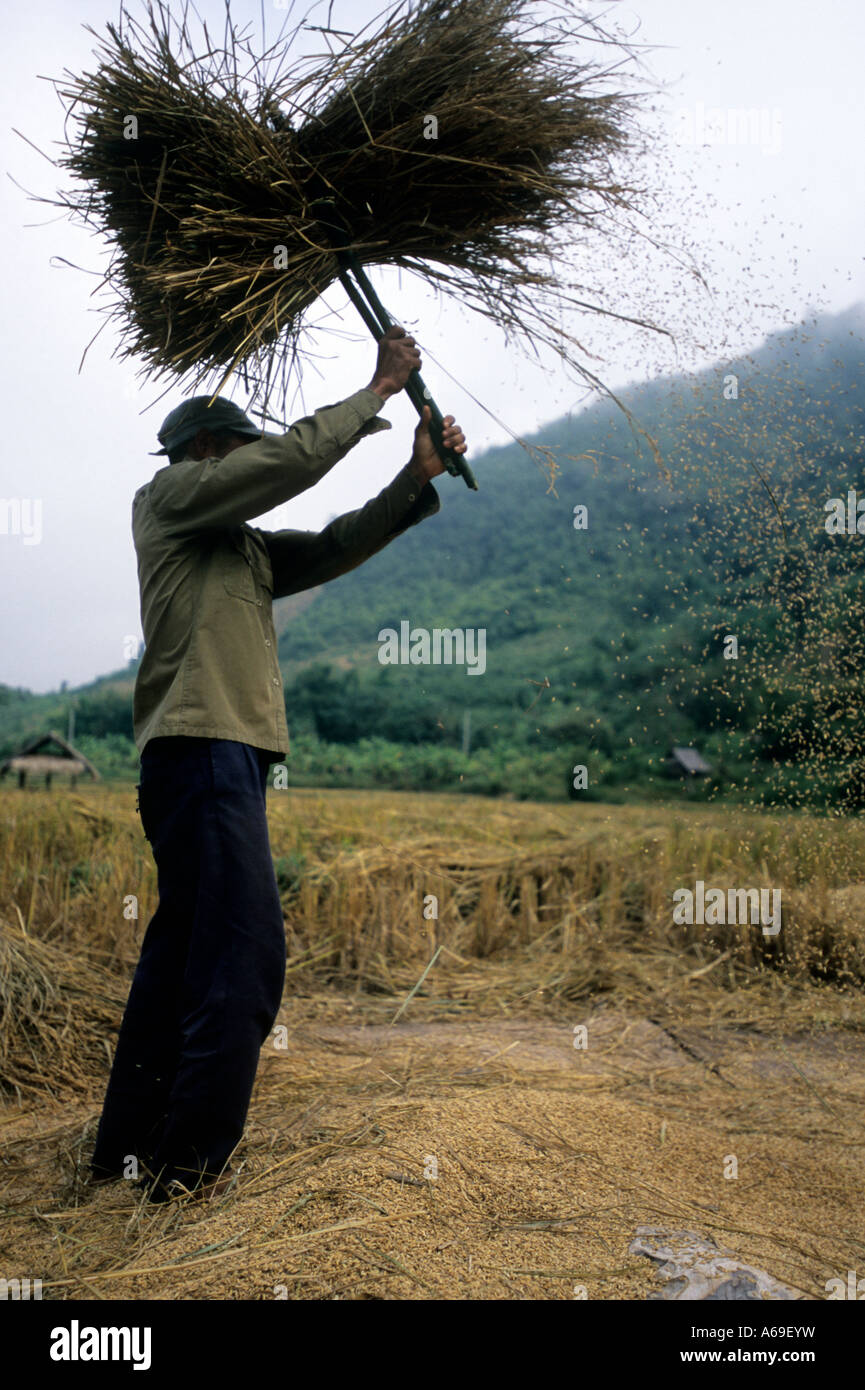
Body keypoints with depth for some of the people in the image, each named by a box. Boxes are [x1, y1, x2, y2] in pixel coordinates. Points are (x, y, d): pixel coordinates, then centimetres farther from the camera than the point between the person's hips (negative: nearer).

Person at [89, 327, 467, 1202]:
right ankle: (191, 1163, -5)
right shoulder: (168, 496, 4)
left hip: (223, 758, 10)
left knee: (182, 955, 12)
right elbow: (290, 460, -6)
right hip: (201, 746, -10)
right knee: (243, 953, -12)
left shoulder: (244, 547, 26)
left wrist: (418, 479, 7)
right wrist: (375, 392, 4)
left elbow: (335, 547, 18)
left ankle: (128, 1148, 21)